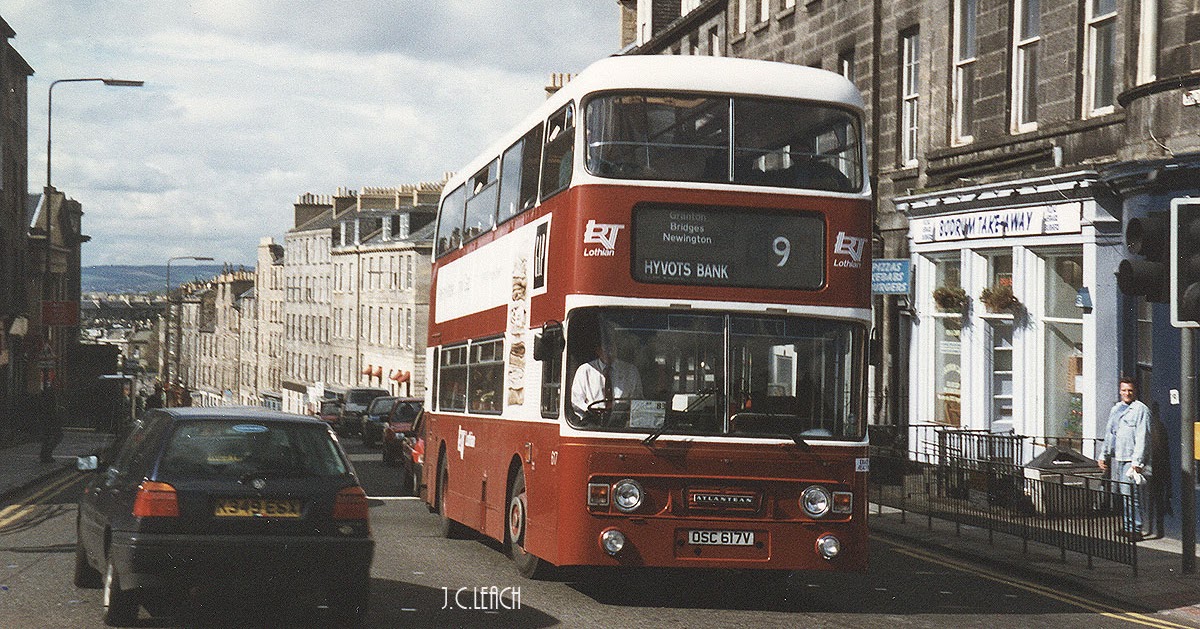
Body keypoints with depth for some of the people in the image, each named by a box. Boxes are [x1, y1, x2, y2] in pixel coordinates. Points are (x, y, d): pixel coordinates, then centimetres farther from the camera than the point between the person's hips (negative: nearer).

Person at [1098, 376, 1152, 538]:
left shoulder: (1140, 409, -6)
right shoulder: (1116, 409, 18)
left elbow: (1142, 437, -12)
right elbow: (1109, 434, 24)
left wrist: (1137, 462, -17)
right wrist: (1103, 456, 19)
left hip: (1131, 459, -7)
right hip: (1116, 458, 7)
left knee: (1130, 494, -11)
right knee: (1121, 494, 9)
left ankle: (1135, 529, -8)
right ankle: (1127, 527, 16)